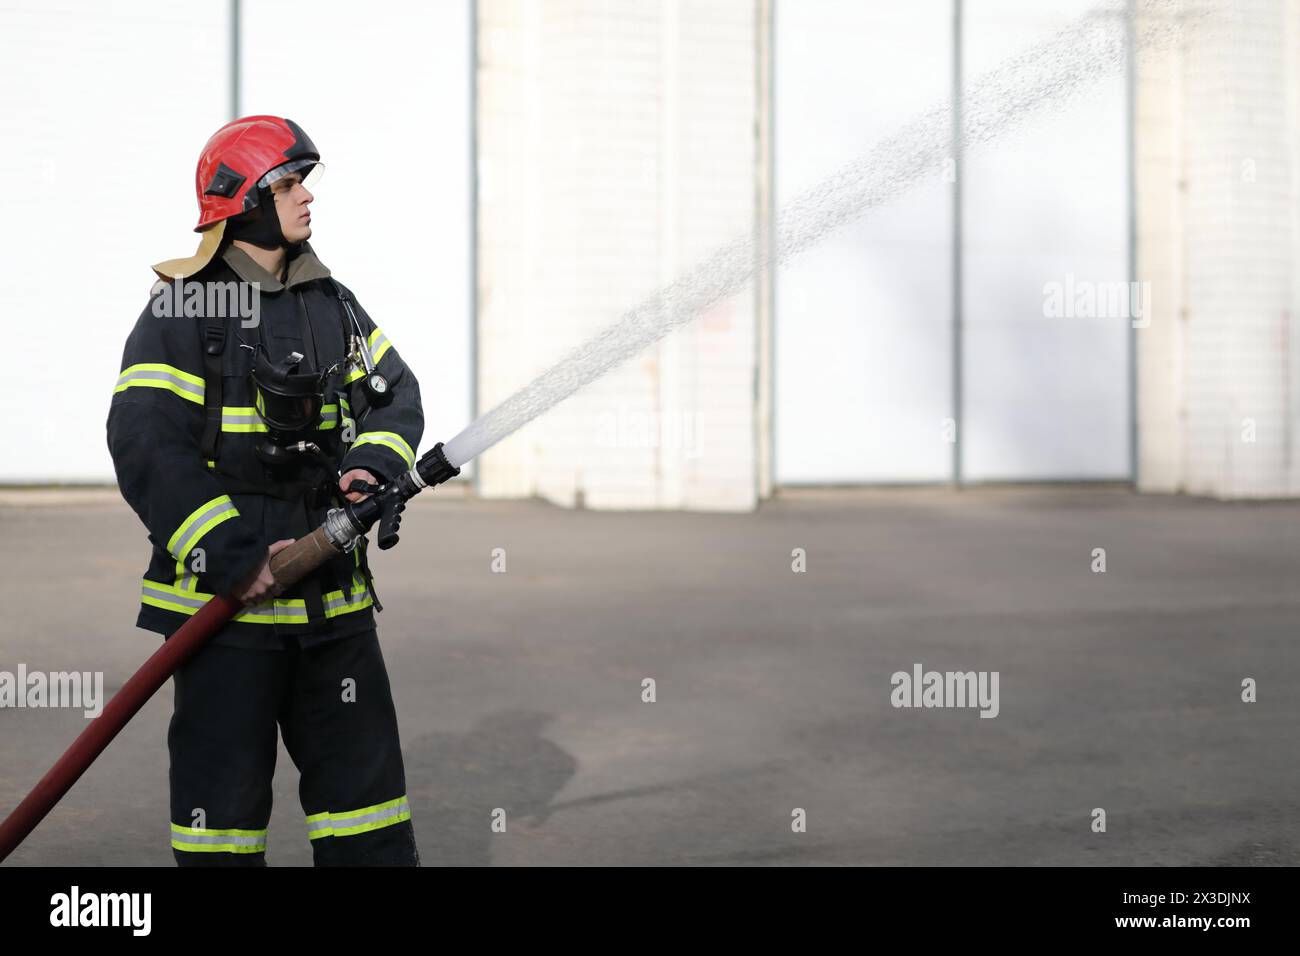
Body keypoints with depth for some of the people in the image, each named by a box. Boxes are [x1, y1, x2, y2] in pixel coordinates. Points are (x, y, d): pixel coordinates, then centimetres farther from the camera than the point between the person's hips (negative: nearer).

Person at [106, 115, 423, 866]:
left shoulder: (333, 303, 12)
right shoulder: (184, 309, -8)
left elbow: (396, 392, 12)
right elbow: (146, 443, -15)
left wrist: (373, 465, -10)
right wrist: (229, 557, -21)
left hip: (333, 591, 5)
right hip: (224, 593, -5)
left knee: (362, 771, 10)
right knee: (225, 786, 4)